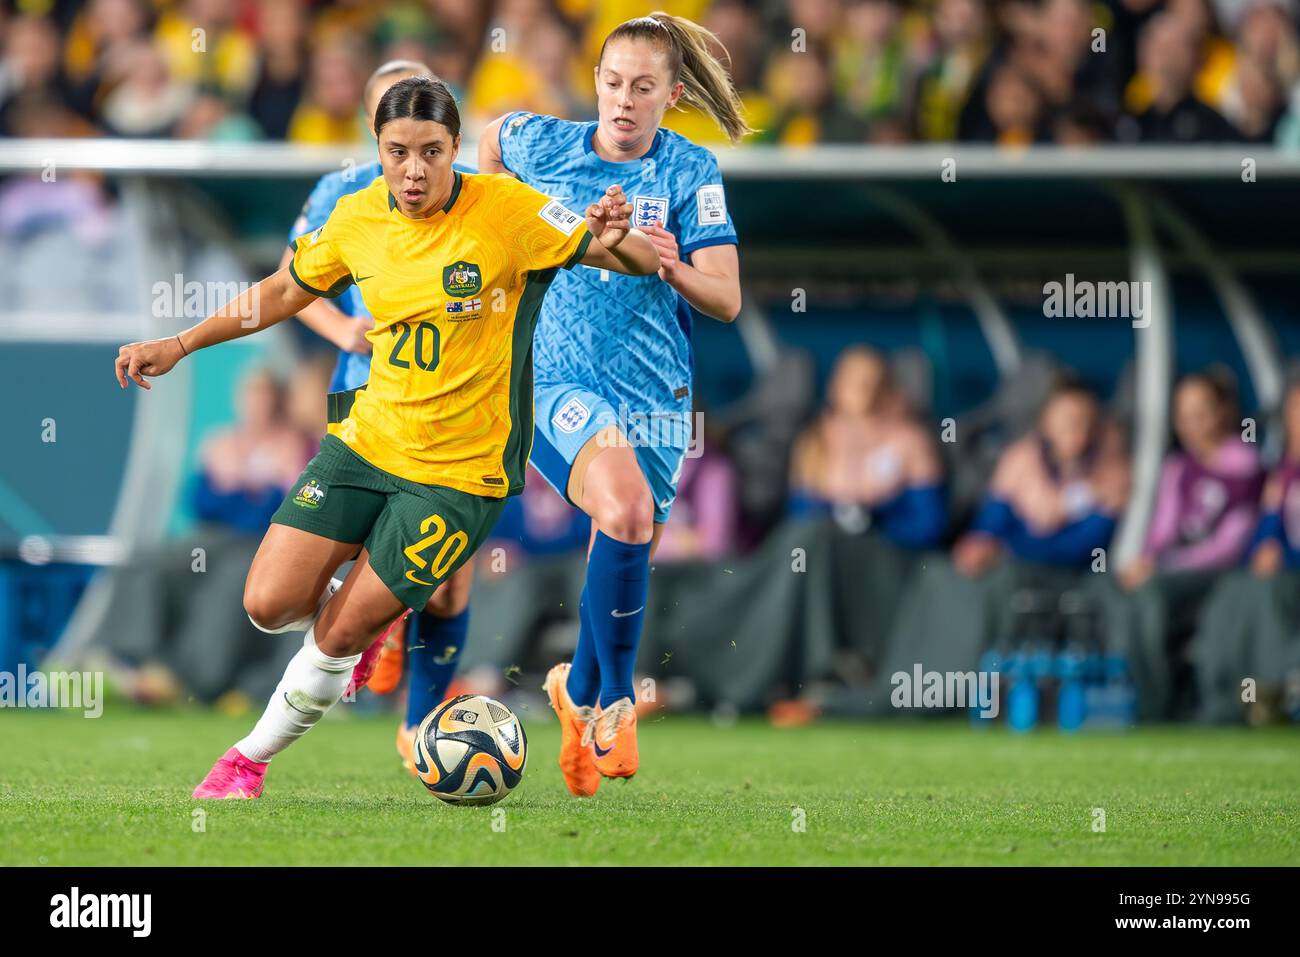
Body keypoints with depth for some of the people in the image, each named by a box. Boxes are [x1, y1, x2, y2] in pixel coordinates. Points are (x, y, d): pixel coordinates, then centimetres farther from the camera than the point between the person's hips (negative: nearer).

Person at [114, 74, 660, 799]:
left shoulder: (506, 210, -16)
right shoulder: (358, 218, -4)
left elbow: (641, 262, -12)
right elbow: (287, 291, 15)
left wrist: (615, 241, -37)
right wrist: (177, 347, 10)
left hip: (460, 470, -4)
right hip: (368, 437, 4)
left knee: (337, 637, -5)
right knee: (271, 604, -5)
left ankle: (254, 756, 20)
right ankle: (366, 605, 29)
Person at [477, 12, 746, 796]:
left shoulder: (692, 172, -3)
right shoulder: (543, 146, -1)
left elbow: (726, 301, -9)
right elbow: (492, 138, 24)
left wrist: (675, 269, -29)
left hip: (655, 393, 2)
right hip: (562, 380, -2)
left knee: (626, 560, 9)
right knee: (625, 510, -29)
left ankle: (580, 693, 39)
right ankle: (615, 700, -15)